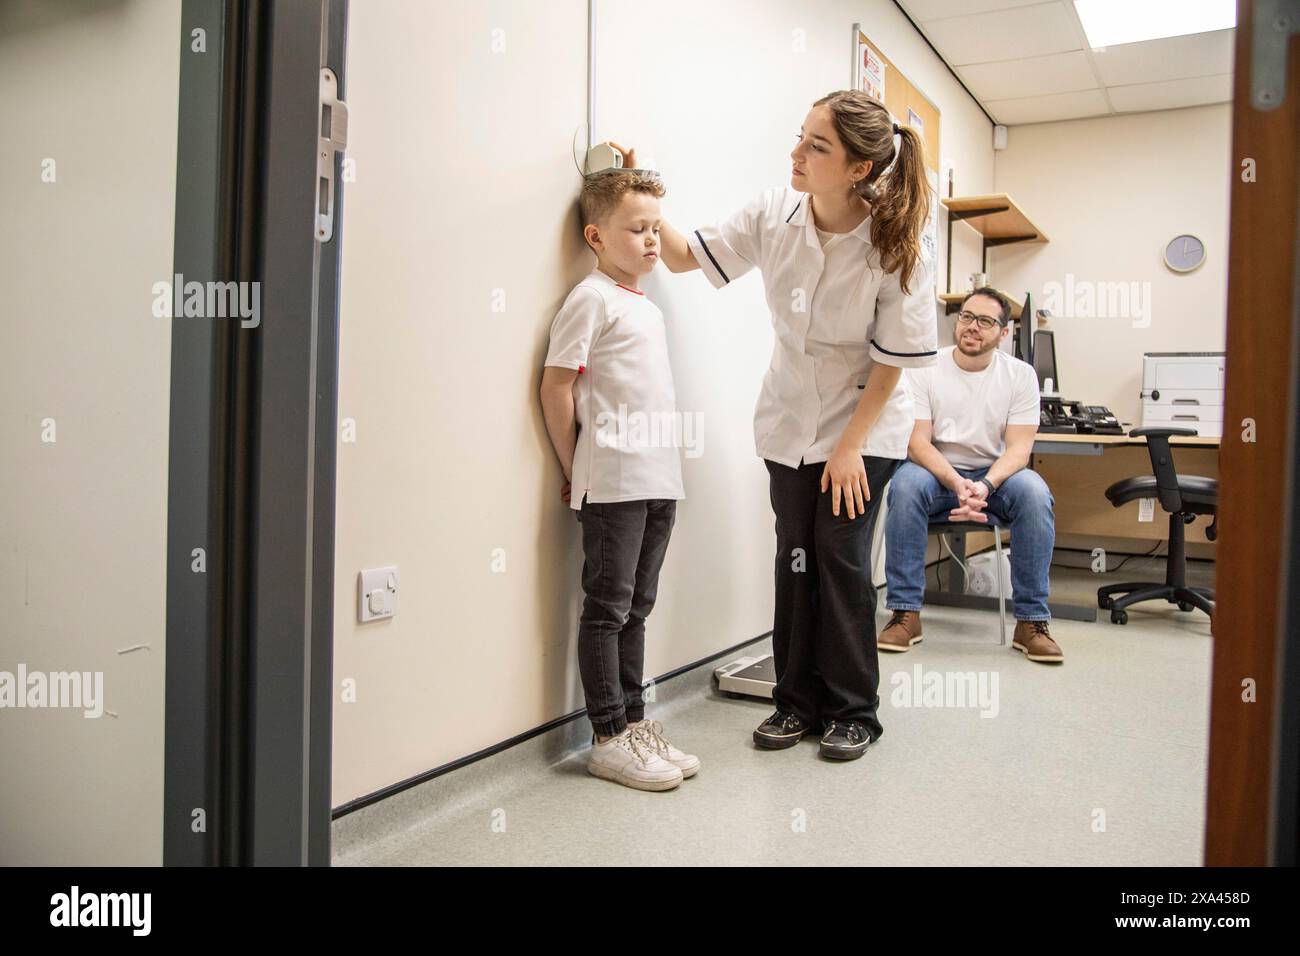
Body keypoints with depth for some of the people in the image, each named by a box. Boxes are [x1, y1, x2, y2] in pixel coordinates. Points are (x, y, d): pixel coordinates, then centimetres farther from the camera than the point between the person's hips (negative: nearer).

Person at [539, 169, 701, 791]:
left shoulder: (647, 307, 18)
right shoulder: (592, 298, -6)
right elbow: (555, 386, -10)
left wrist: (667, 472, 15)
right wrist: (575, 470, -6)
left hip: (658, 479, 8)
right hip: (612, 481, -8)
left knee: (636, 607, 13)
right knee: (607, 609, -1)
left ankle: (633, 721, 23)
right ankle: (608, 738, 7)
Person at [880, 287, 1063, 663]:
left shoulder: (1020, 374, -2)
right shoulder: (924, 369, -5)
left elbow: (1018, 447, -9)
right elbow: (917, 441, -12)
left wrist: (985, 486, -31)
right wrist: (956, 483, -31)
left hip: (995, 474, 1)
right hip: (937, 470, -1)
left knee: (1035, 493, -31)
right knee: (905, 486, -34)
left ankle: (1031, 621, -21)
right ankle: (905, 613, -25)